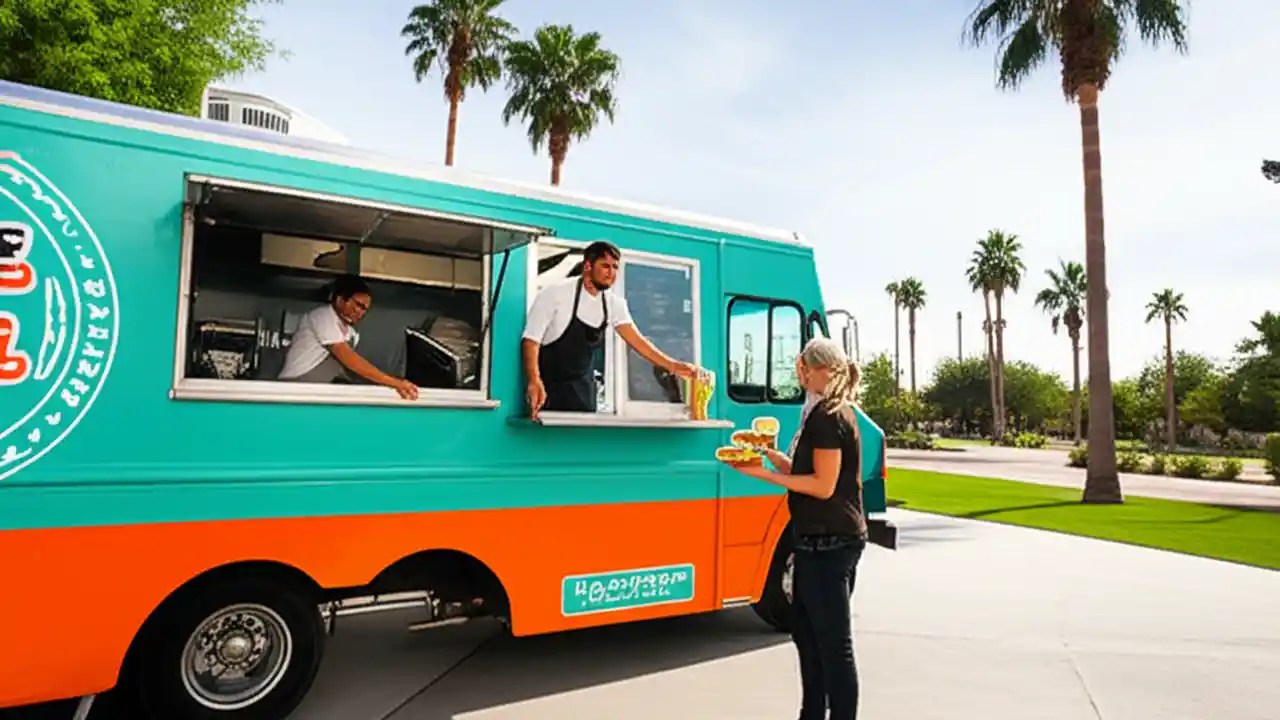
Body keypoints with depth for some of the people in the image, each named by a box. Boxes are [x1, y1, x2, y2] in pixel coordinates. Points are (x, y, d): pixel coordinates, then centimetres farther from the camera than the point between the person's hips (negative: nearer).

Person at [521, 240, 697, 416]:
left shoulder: (614, 303, -1)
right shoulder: (556, 293, -15)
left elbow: (636, 339, -5)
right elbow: (531, 340, -19)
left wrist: (673, 366, -17)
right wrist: (534, 382, -34)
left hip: (583, 391, 5)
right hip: (549, 387, -4)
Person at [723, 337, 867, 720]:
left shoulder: (829, 416, -15)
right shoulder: (823, 413, 14)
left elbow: (823, 485, -20)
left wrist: (764, 474, -19)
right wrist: (770, 454, 3)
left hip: (829, 543, -10)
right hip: (819, 540, 10)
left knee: (834, 642, -1)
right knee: (806, 631, 19)